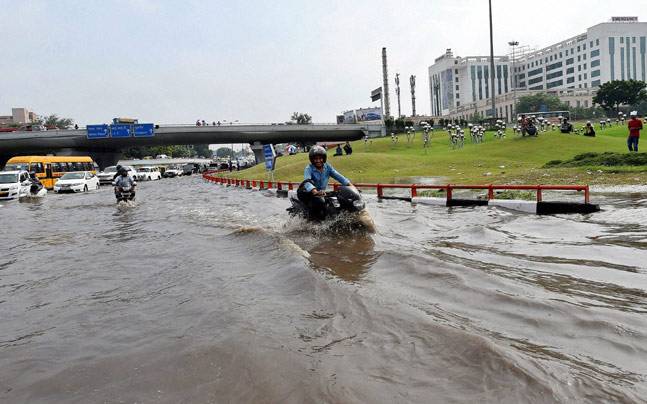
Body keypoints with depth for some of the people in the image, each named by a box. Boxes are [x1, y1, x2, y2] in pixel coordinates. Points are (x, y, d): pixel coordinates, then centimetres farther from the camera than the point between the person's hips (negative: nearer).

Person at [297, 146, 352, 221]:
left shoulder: (327, 167, 2)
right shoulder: (309, 168, -14)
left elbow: (338, 176, -3)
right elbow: (307, 182, -32)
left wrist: (351, 185, -17)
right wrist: (315, 192, -52)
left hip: (322, 194, 6)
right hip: (308, 193, -6)